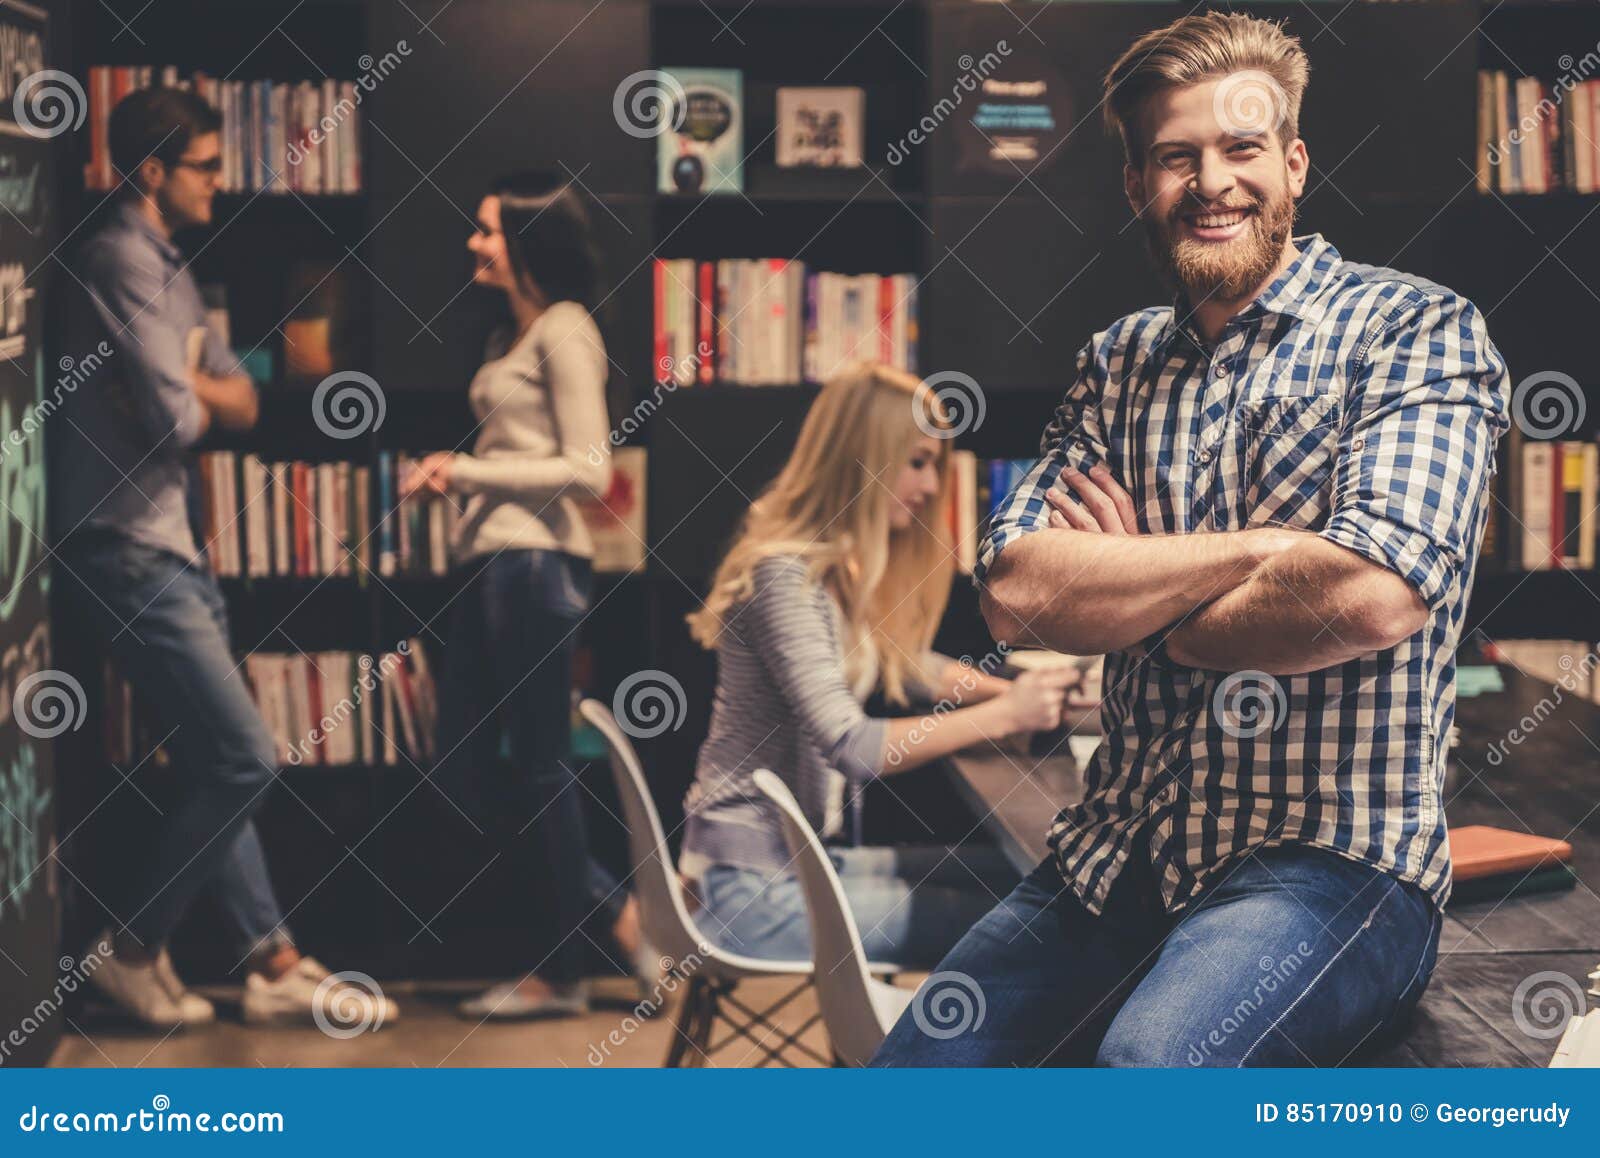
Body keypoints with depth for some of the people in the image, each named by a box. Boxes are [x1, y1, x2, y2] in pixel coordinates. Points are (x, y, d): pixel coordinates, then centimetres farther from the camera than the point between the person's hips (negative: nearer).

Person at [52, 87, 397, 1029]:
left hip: (172, 545, 10)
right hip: (128, 553, -10)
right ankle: (129, 948, 6)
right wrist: (199, 396, 1)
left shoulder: (169, 267, 17)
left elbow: (243, 403, 13)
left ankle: (273, 964, 17)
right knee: (247, 760, -8)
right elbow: (177, 419, -21)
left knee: (219, 766, 11)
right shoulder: (121, 260, -15)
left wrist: (186, 386, -7)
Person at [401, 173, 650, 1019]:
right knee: (462, 775, 9)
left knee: (540, 771, -1)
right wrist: (452, 476, 4)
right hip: (489, 567, 10)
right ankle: (621, 911, 18)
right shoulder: (510, 338, 19)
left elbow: (588, 471, -14)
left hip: (534, 565, -10)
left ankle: (561, 975, 11)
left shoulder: (563, 330, -8)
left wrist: (470, 471, -12)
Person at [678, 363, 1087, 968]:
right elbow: (852, 747, -25)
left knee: (1011, 874, 1)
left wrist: (1015, 691, 7)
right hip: (754, 885, -10)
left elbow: (906, 663, 24)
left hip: (798, 857, 10)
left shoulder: (840, 569, 11)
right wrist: (1005, 714, -21)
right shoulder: (784, 576, -18)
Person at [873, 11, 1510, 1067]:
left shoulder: (1415, 329, -3)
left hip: (1334, 861, -6)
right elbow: (1016, 591, -1)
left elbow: (1372, 593, -20)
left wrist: (1128, 600, -4)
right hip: (1118, 853, 6)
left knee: (1148, 1060, -34)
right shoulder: (1118, 365, 13)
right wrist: (1256, 547, -13)